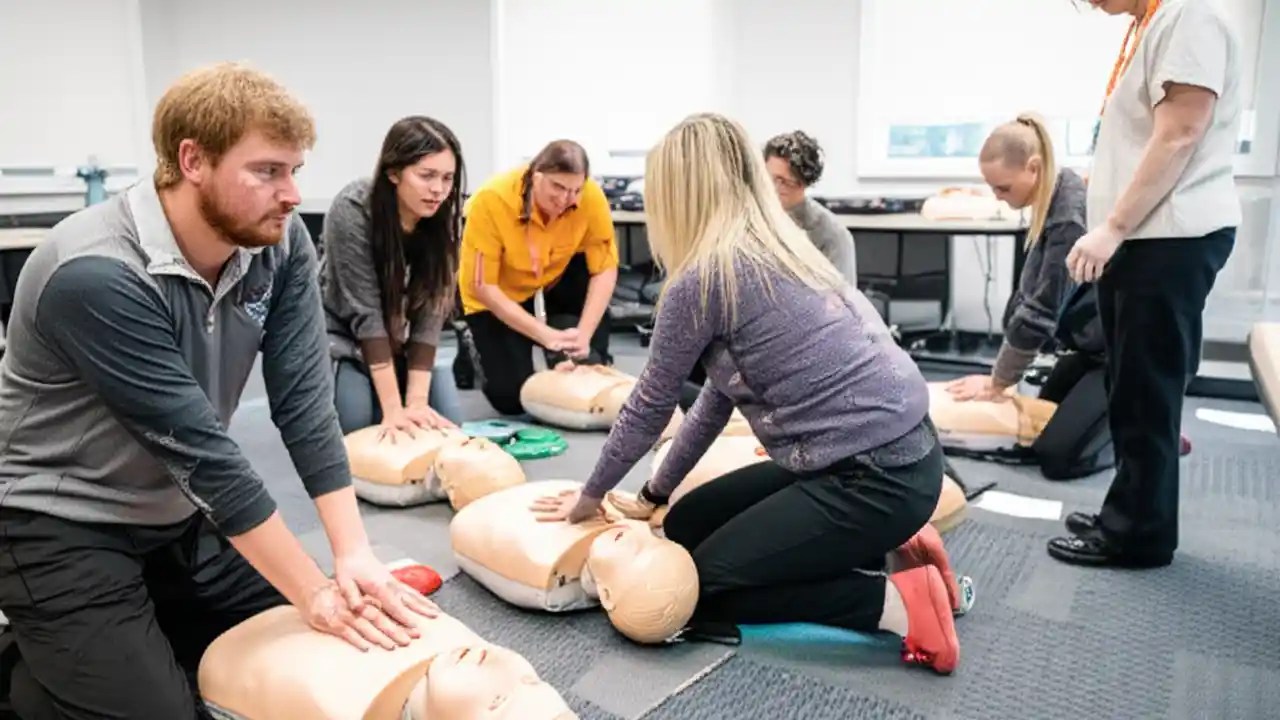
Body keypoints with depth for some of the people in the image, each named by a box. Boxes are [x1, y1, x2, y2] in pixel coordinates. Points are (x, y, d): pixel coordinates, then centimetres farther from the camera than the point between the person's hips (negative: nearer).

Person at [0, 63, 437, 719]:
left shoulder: (281, 243, -11)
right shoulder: (94, 275, -29)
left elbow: (305, 402, -14)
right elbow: (197, 447, -30)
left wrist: (354, 553, -21)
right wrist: (315, 593, -26)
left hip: (180, 513, 7)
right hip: (64, 527, -6)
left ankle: (141, 637, 26)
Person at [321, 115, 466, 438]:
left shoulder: (444, 218, -18)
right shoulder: (353, 210, -29)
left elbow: (431, 311, -20)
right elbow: (365, 312, -31)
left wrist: (417, 402, -28)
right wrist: (394, 408, -35)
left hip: (400, 337, 3)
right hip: (343, 329, -3)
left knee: (445, 420, -11)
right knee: (358, 421, -22)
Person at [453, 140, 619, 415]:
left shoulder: (591, 197, -28)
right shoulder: (492, 201, -33)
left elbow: (605, 271, -22)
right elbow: (483, 287, -28)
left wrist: (584, 334, -35)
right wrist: (546, 335, -33)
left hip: (555, 278, 3)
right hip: (499, 295, -3)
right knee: (512, 398, -10)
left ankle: (594, 369, -8)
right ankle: (476, 345, 21)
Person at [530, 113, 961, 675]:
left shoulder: (704, 279, -16)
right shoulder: (773, 251, 11)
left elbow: (649, 406, -4)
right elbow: (720, 396, 15)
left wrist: (591, 497, 13)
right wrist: (654, 494, 21)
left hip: (877, 477, -9)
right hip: (891, 454, 9)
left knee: (701, 584, 4)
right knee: (688, 523, 16)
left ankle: (894, 599, -1)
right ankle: (867, 547, 13)